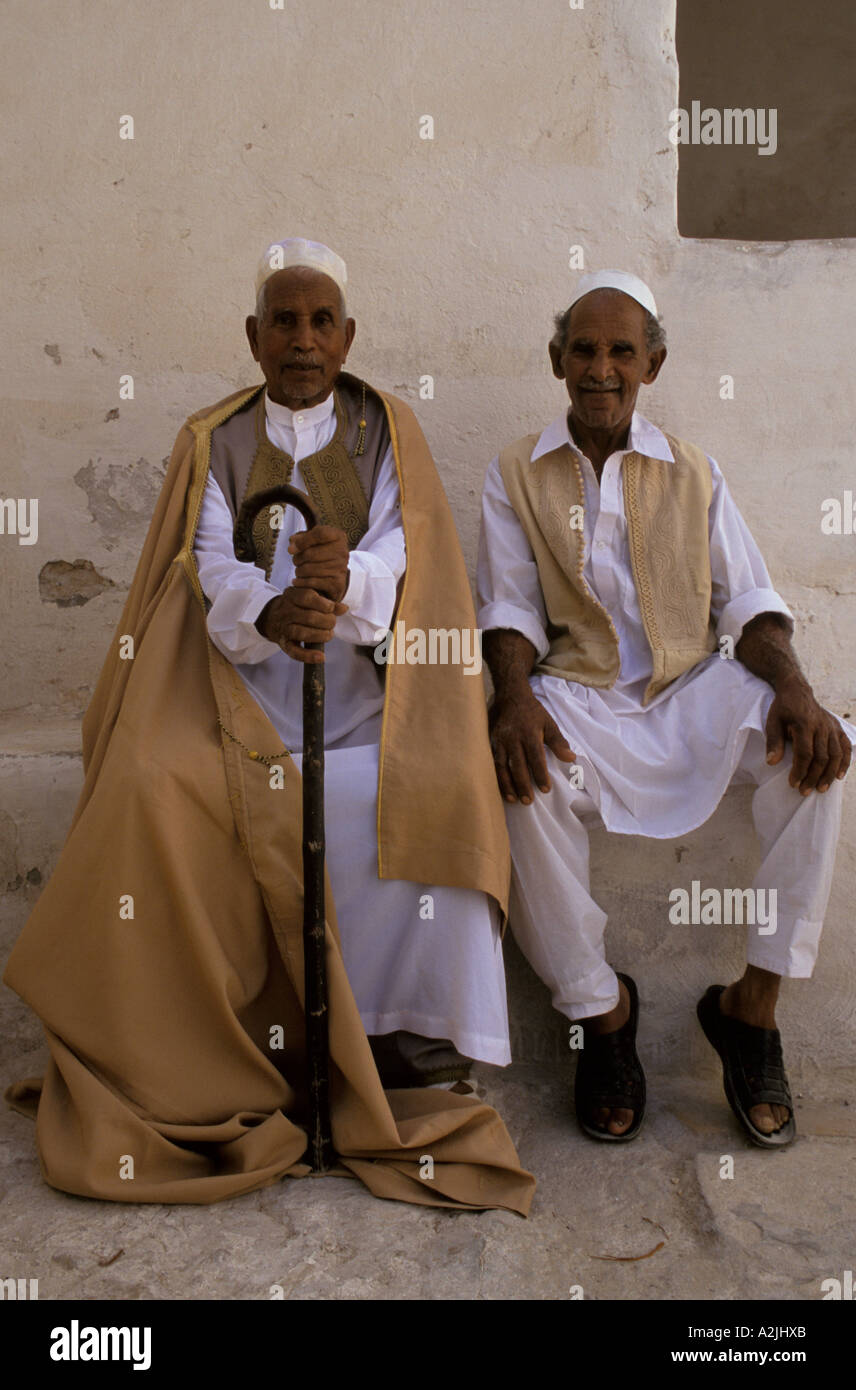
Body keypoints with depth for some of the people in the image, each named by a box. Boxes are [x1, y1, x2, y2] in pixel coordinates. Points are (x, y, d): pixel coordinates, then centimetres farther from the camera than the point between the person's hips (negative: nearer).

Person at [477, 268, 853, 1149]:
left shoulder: (693, 473, 15)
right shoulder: (517, 474, 11)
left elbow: (748, 603, 7)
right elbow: (510, 609, 2)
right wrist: (514, 699, -21)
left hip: (693, 688, 2)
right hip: (576, 695, -1)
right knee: (526, 782, -35)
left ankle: (753, 1002, -12)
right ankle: (598, 1005, -11)